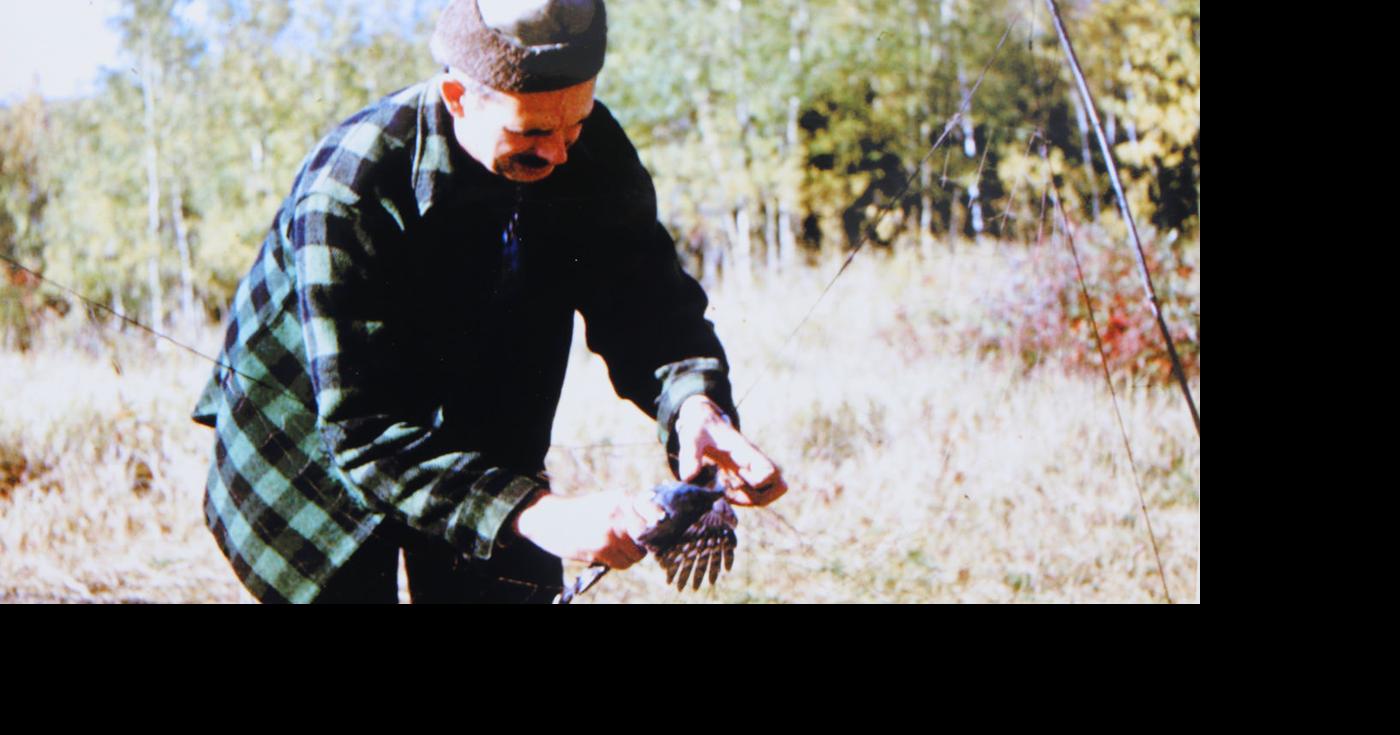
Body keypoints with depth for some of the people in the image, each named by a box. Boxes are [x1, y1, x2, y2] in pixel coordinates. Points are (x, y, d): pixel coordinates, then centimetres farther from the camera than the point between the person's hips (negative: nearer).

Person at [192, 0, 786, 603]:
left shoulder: (590, 150, -17)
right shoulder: (345, 193, -33)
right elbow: (362, 430, -37)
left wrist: (694, 401, -37)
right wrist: (538, 516, -49)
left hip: (481, 441, 5)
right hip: (315, 453, -4)